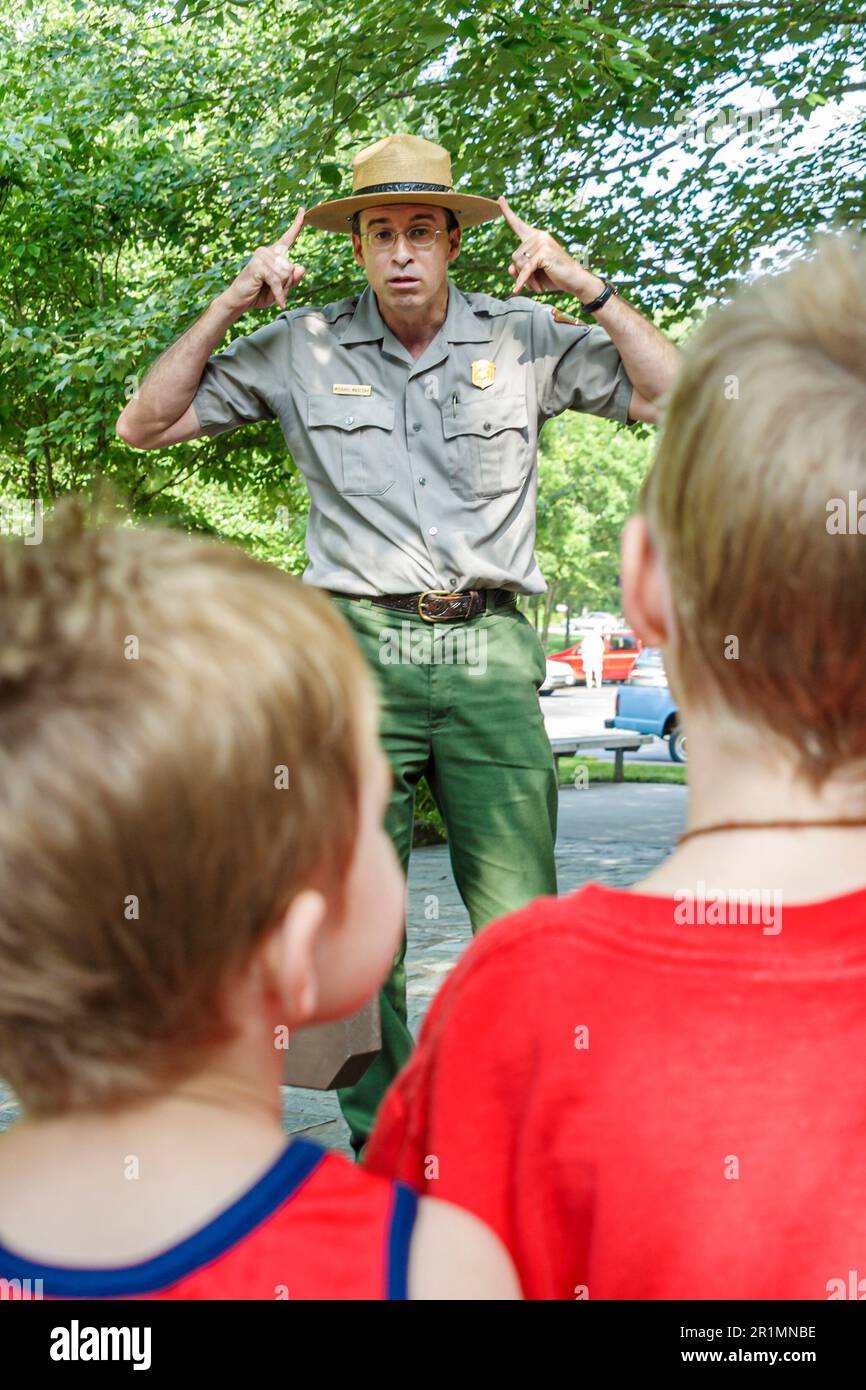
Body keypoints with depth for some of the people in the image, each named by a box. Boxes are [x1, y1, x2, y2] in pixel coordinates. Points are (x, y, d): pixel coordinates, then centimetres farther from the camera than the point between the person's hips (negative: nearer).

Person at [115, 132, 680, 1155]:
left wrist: (588, 287, -1)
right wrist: (230, 306, 2)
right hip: (360, 653, 0)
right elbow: (144, 426, 12)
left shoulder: (522, 338, 10)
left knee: (519, 924, -4)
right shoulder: (303, 348, 10)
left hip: (489, 650, 0)